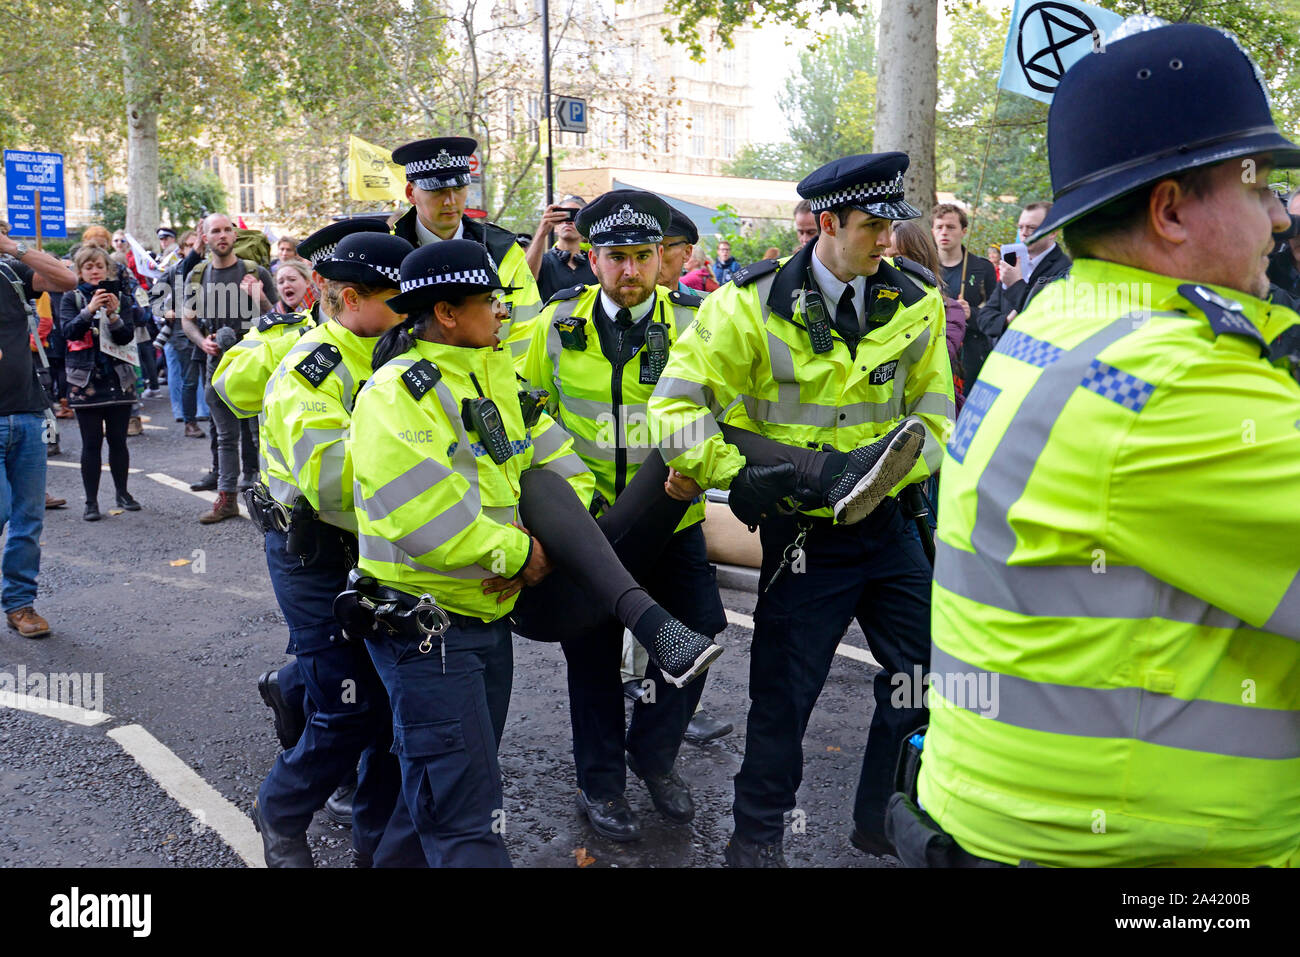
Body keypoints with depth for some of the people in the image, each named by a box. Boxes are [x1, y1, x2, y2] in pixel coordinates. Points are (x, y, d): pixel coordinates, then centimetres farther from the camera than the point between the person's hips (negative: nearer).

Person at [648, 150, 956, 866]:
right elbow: (677, 402, -12)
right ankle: (756, 837, 29)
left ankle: (882, 821, 33)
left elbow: (935, 409, 5)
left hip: (884, 517, 5)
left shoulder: (915, 300, 1)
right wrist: (739, 477, -21)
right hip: (803, 531, -4)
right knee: (784, 693, 6)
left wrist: (895, 470, -13)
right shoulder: (753, 303, -11)